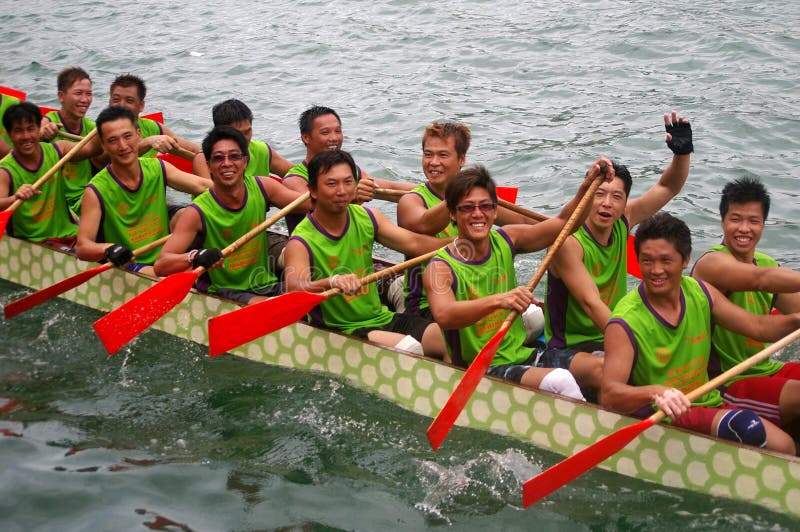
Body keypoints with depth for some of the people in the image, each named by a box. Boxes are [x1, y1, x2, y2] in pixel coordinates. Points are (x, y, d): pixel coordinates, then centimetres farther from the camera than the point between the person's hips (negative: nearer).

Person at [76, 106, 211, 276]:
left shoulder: (157, 169, 3)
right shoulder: (96, 191, -12)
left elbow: (203, 185, -5)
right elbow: (82, 247, -16)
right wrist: (108, 249, -38)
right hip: (124, 268, -6)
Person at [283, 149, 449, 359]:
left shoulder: (367, 218, 5)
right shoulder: (302, 242, -14)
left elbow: (415, 243, -3)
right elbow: (294, 287, -31)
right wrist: (332, 282, -51)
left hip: (381, 318, 6)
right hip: (339, 330, -6)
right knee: (408, 347, -29)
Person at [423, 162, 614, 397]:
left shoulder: (506, 241, 6)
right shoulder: (440, 268, -14)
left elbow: (562, 224, 11)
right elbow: (443, 315, -34)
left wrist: (586, 188, -5)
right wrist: (498, 300, -46)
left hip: (522, 355, 7)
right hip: (480, 370, -6)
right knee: (560, 382, -31)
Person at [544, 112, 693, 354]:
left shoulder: (622, 221, 0)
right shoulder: (568, 242, -20)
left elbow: (668, 187, 9)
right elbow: (591, 304, -27)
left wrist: (682, 151, -9)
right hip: (571, 346, -8)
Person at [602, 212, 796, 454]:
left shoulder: (700, 293, 3)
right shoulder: (625, 323, -17)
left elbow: (758, 327, 5)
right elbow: (608, 395, -27)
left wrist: (794, 320, -16)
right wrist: (655, 392, -46)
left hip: (710, 404, 6)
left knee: (784, 447, -14)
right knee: (748, 429, -29)